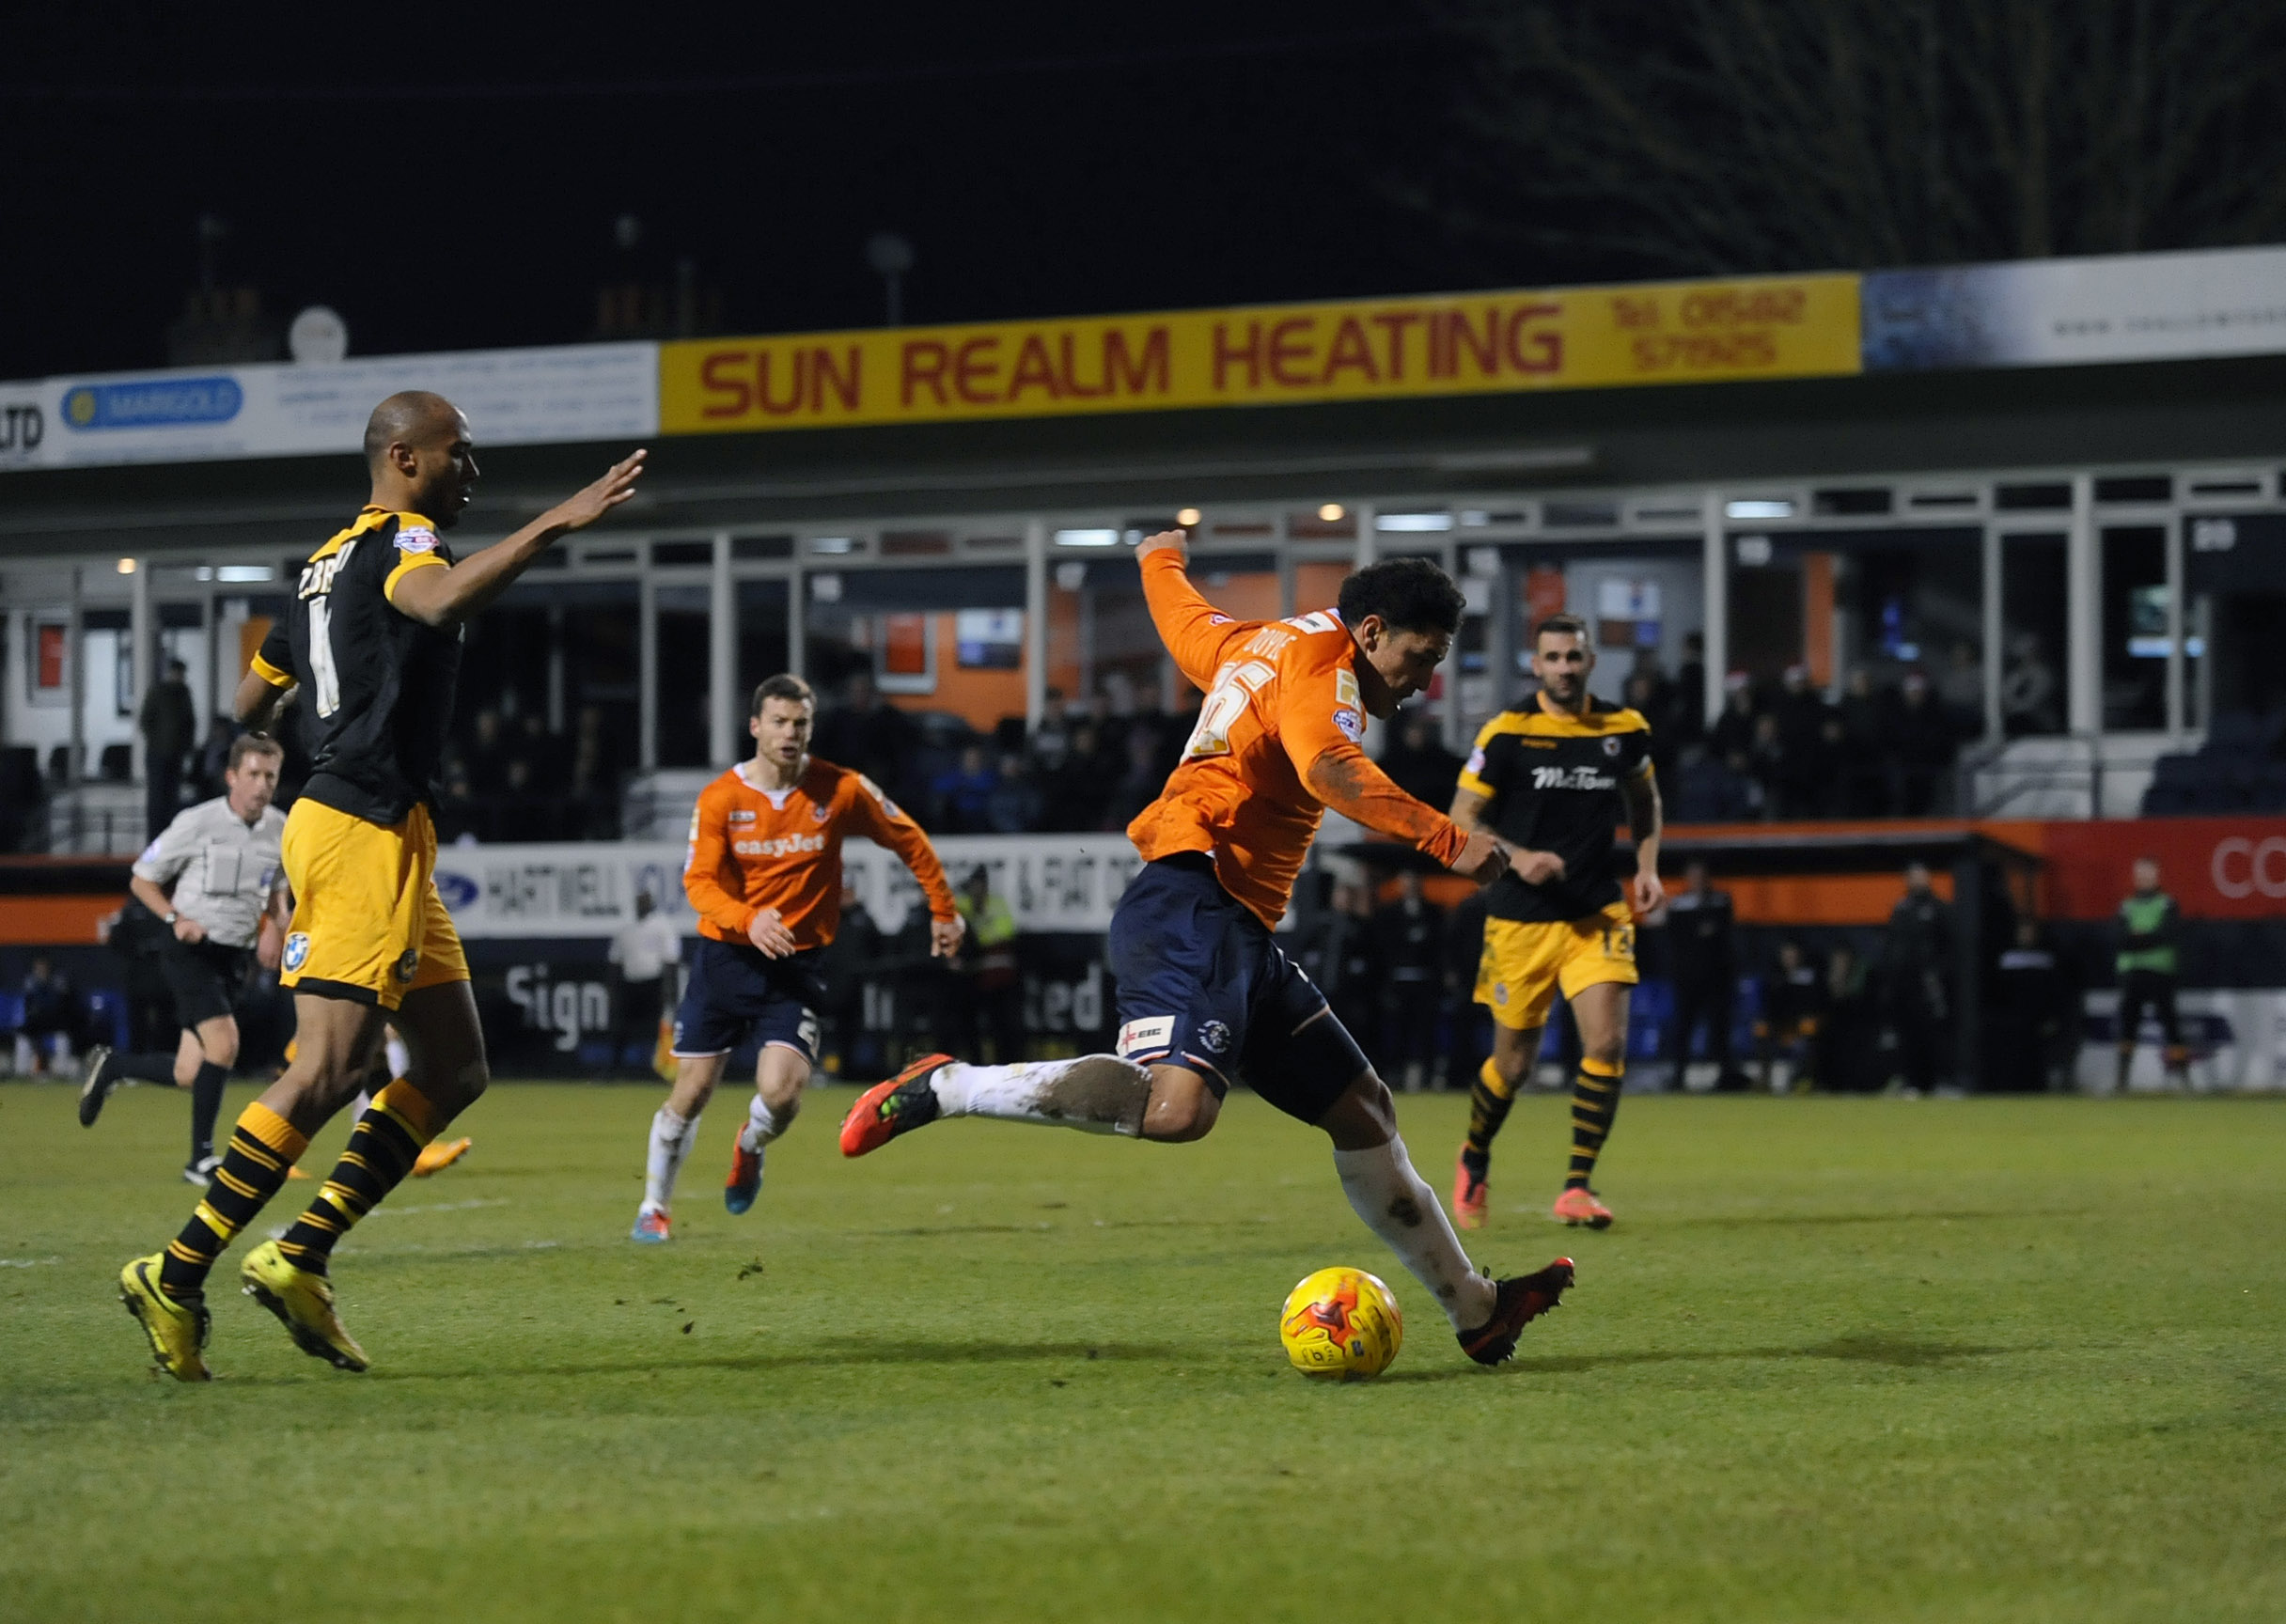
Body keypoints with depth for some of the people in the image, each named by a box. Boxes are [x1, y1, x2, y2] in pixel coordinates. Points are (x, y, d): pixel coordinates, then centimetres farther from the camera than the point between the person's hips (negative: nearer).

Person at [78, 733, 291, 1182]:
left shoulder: (279, 829, 4)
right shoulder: (197, 824, -11)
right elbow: (141, 880, -1)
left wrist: (275, 925, 2)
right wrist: (175, 919, -17)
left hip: (236, 956, 6)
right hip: (192, 950, -6)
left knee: (187, 1075, 4)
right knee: (224, 1044, -23)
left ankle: (109, 1067, 33)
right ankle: (200, 1158, -12)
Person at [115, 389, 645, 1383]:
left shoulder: (329, 561, 19)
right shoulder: (400, 539, -9)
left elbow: (252, 697, 29)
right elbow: (440, 601, -35)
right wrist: (552, 526, -37)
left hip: (389, 847, 10)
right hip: (363, 828, -10)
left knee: (455, 1068, 8)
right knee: (328, 1071, -12)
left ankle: (299, 1260, 6)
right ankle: (177, 1276, -10)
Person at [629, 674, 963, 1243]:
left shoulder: (842, 790, -6)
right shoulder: (719, 799, -6)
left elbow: (908, 839, 8)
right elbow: (699, 881, -12)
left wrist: (943, 910, 13)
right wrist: (748, 919, -30)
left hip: (796, 963, 0)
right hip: (724, 957, 0)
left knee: (781, 1093, -17)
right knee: (691, 1092, 0)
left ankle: (750, 1149, 20)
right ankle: (654, 1207, 20)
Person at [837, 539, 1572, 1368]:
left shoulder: (1251, 644, 24)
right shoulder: (1319, 656, -4)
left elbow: (1179, 613, 44)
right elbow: (1326, 766, -24)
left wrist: (1163, 555, 67)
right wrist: (1445, 838, -30)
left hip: (1238, 928, 11)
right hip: (1192, 903, -11)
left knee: (1361, 1107, 13)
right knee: (1178, 1103, -32)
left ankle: (1476, 1310, 19)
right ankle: (943, 1089, -20)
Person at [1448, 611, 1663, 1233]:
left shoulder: (1624, 729, 3)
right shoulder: (1507, 733, -8)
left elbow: (1644, 799, 22)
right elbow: (1461, 819, -4)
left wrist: (1647, 867, 7)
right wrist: (1516, 858, -21)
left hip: (1598, 916, 2)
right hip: (1521, 920, -2)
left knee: (1607, 1043, -15)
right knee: (1513, 1061, 6)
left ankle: (1576, 1188, -7)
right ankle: (1474, 1158, 36)